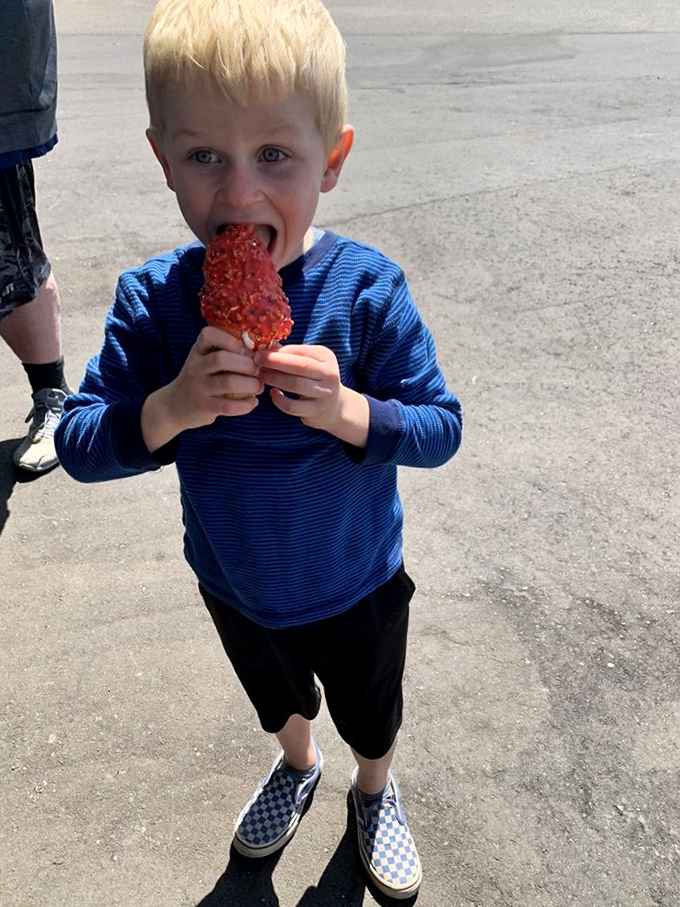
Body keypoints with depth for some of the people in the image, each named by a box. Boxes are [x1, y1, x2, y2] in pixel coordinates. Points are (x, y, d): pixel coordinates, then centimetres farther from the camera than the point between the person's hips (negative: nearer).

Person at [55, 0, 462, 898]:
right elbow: (77, 444, -20)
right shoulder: (153, 300, -21)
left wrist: (347, 411, -40)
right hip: (234, 585, 2)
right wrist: (172, 408, -39)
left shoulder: (366, 289, -26)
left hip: (356, 586, -1)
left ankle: (375, 788, 64)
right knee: (276, 697, 34)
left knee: (370, 713, 28)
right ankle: (297, 764, 69)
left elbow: (442, 428, -21)